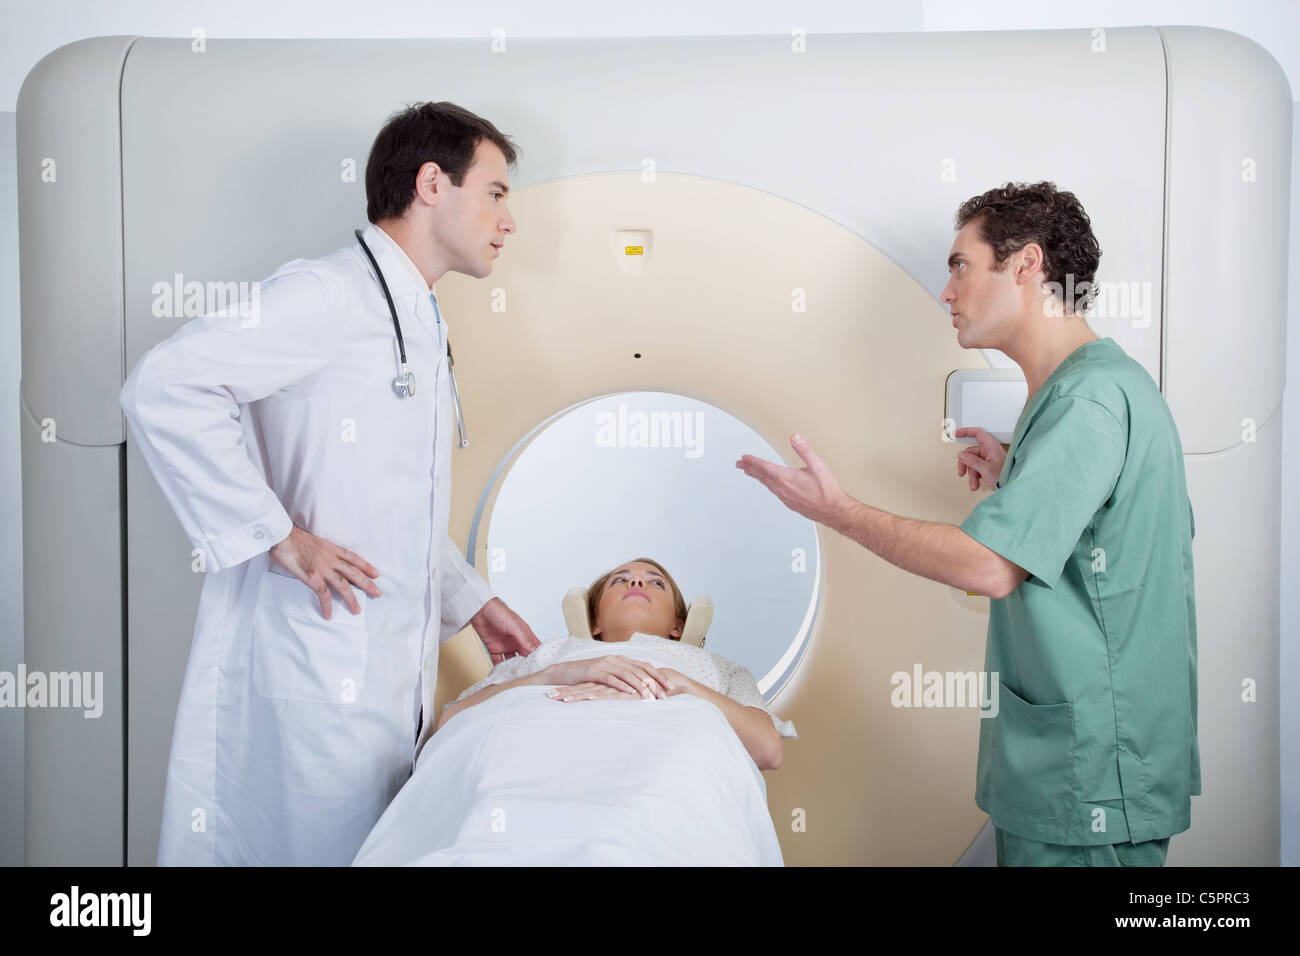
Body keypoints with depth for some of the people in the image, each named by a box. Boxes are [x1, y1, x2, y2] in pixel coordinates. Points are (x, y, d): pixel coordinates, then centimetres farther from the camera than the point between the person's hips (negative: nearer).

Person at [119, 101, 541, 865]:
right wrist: (276, 537, -21)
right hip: (319, 660, -9)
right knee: (321, 846, 0)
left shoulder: (424, 328, 19)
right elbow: (165, 384, -23)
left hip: (396, 668, 9)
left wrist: (473, 602, 19)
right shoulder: (329, 293, -11)